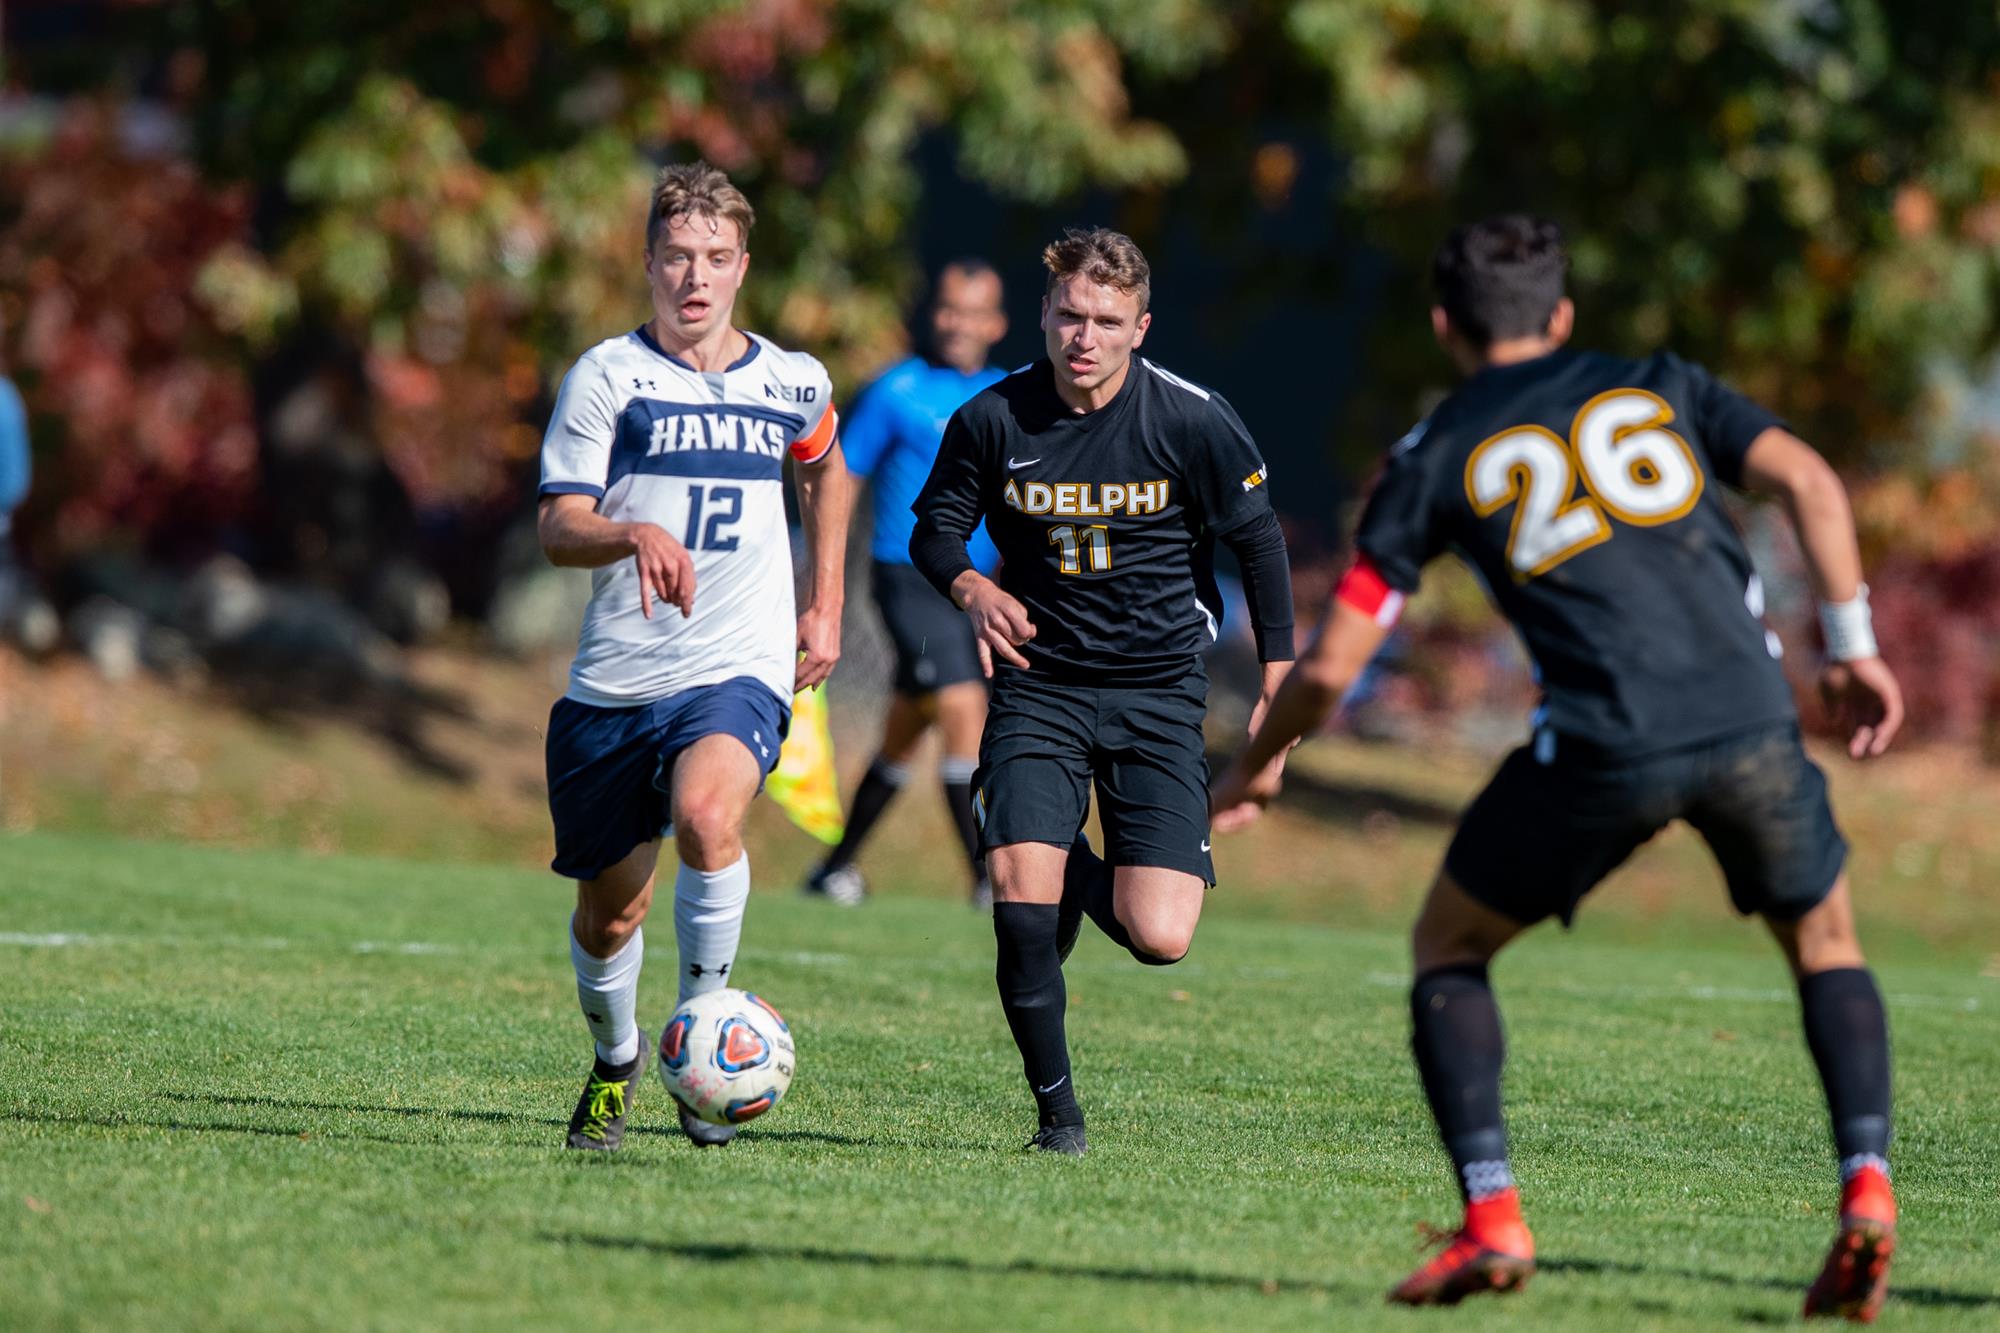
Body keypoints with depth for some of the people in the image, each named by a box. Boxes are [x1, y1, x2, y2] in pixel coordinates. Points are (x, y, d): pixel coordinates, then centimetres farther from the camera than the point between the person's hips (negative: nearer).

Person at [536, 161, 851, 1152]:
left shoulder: (793, 384, 8)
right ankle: (616, 1061, 38)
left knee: (706, 817, -32)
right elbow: (558, 529, -9)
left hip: (737, 670, 0)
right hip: (613, 681, 0)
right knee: (608, 915, 8)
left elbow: (823, 468, 32)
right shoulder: (607, 375, -2)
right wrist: (635, 532, -31)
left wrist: (827, 606, 24)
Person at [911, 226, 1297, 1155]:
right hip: (1038, 686, 1)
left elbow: (1258, 544, 3)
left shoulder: (1193, 422, -9)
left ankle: (1088, 881, 24)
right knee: (1020, 901, -19)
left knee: (1159, 938, -13)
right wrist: (971, 587, -15)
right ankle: (1055, 1107, 2)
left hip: (1159, 694, -1)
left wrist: (1277, 699, 1)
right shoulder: (992, 420, -6)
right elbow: (934, 528, 9)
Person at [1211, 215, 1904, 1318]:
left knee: (1447, 947, 19)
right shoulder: (1658, 386, 21)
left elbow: (1330, 663, 11)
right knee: (1824, 939, 25)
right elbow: (1809, 483, 5)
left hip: (1603, 748, -2)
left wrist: (1253, 770, 28)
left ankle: (1491, 1219, 4)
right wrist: (1852, 647, 10)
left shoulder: (1437, 455, 14)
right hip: (1751, 726, 2)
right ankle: (1866, 1187, 3)